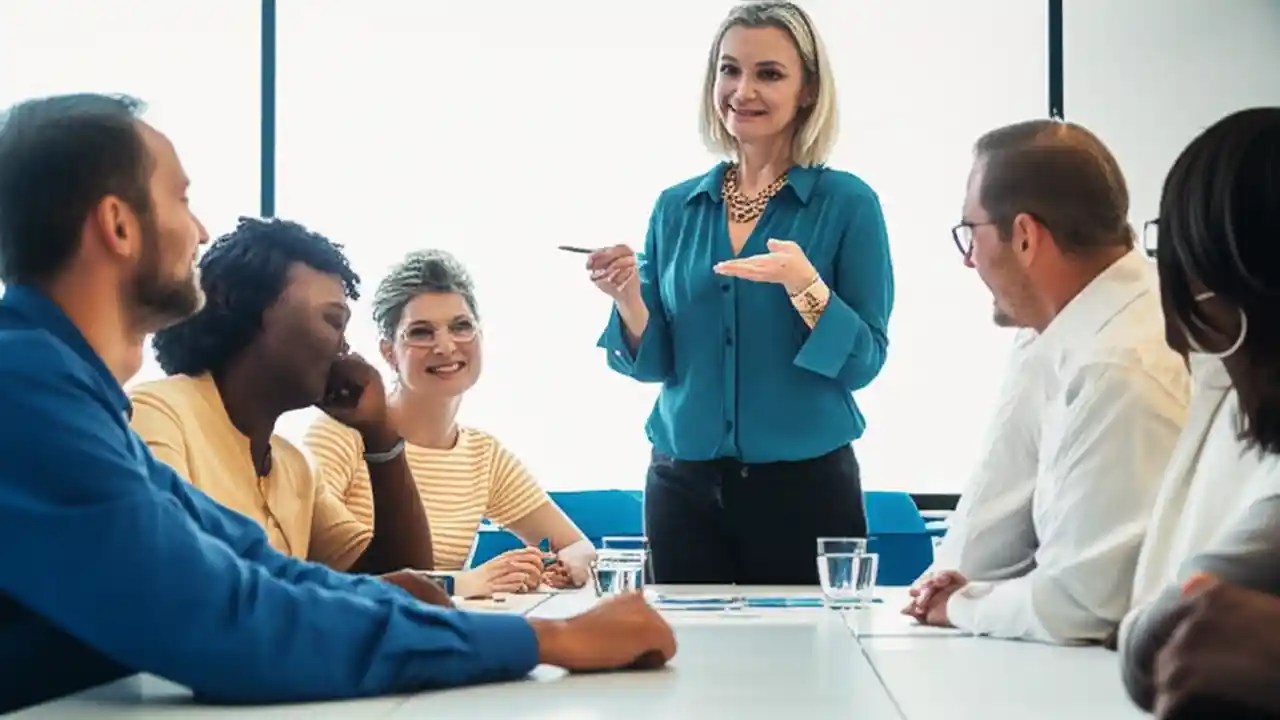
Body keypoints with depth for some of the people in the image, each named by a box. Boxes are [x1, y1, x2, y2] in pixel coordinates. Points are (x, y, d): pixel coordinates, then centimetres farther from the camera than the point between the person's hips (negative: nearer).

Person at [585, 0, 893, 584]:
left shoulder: (847, 203, -4)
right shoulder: (677, 208, 6)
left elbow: (864, 361, -8)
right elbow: (653, 362, 7)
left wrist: (806, 286, -24)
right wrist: (629, 300, -12)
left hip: (805, 484, -3)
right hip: (682, 484, 3)